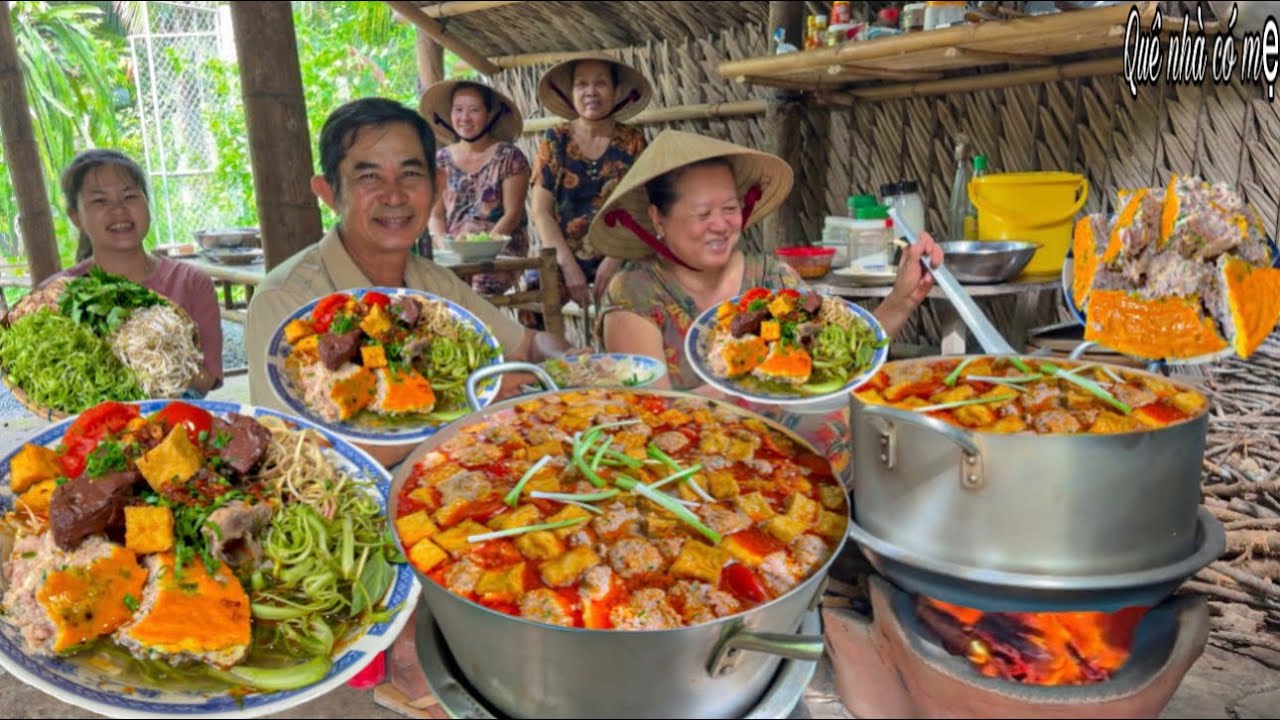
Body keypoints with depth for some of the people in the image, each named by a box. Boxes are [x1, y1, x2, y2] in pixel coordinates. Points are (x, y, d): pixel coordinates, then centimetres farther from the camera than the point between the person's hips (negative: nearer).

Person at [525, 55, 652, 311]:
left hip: (618, 259, 0)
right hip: (561, 258, 0)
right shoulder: (555, 140, 3)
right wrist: (569, 265, -12)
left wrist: (615, 259, -15)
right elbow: (540, 211, -1)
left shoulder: (632, 141, 4)